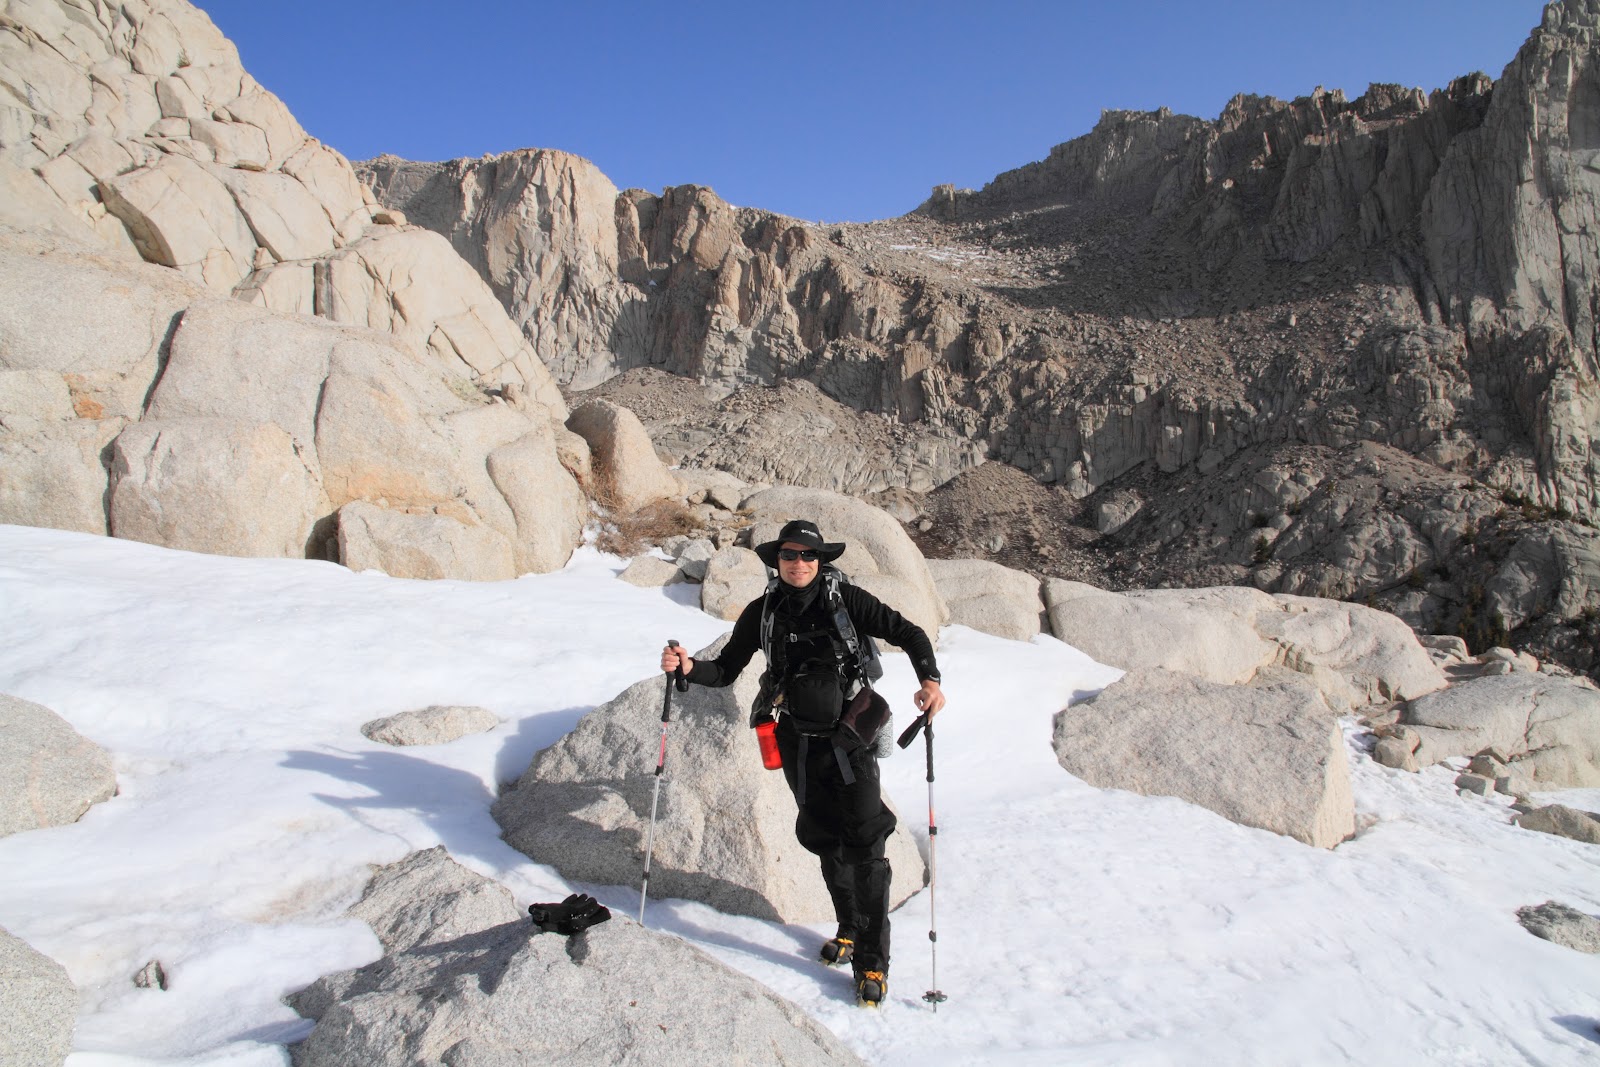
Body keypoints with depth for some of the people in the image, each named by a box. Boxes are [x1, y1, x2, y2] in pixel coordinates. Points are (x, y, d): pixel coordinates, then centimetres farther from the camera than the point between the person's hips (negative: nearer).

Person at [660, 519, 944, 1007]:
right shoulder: (762, 612, 0)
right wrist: (689, 667, -15)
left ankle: (873, 960, 3)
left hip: (850, 738, -3)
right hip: (798, 742, 4)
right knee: (825, 840, 16)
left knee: (864, 843, -7)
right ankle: (849, 929, 37)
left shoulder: (845, 599, -9)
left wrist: (929, 679, -25)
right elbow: (726, 670, 5)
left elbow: (907, 633, -8)